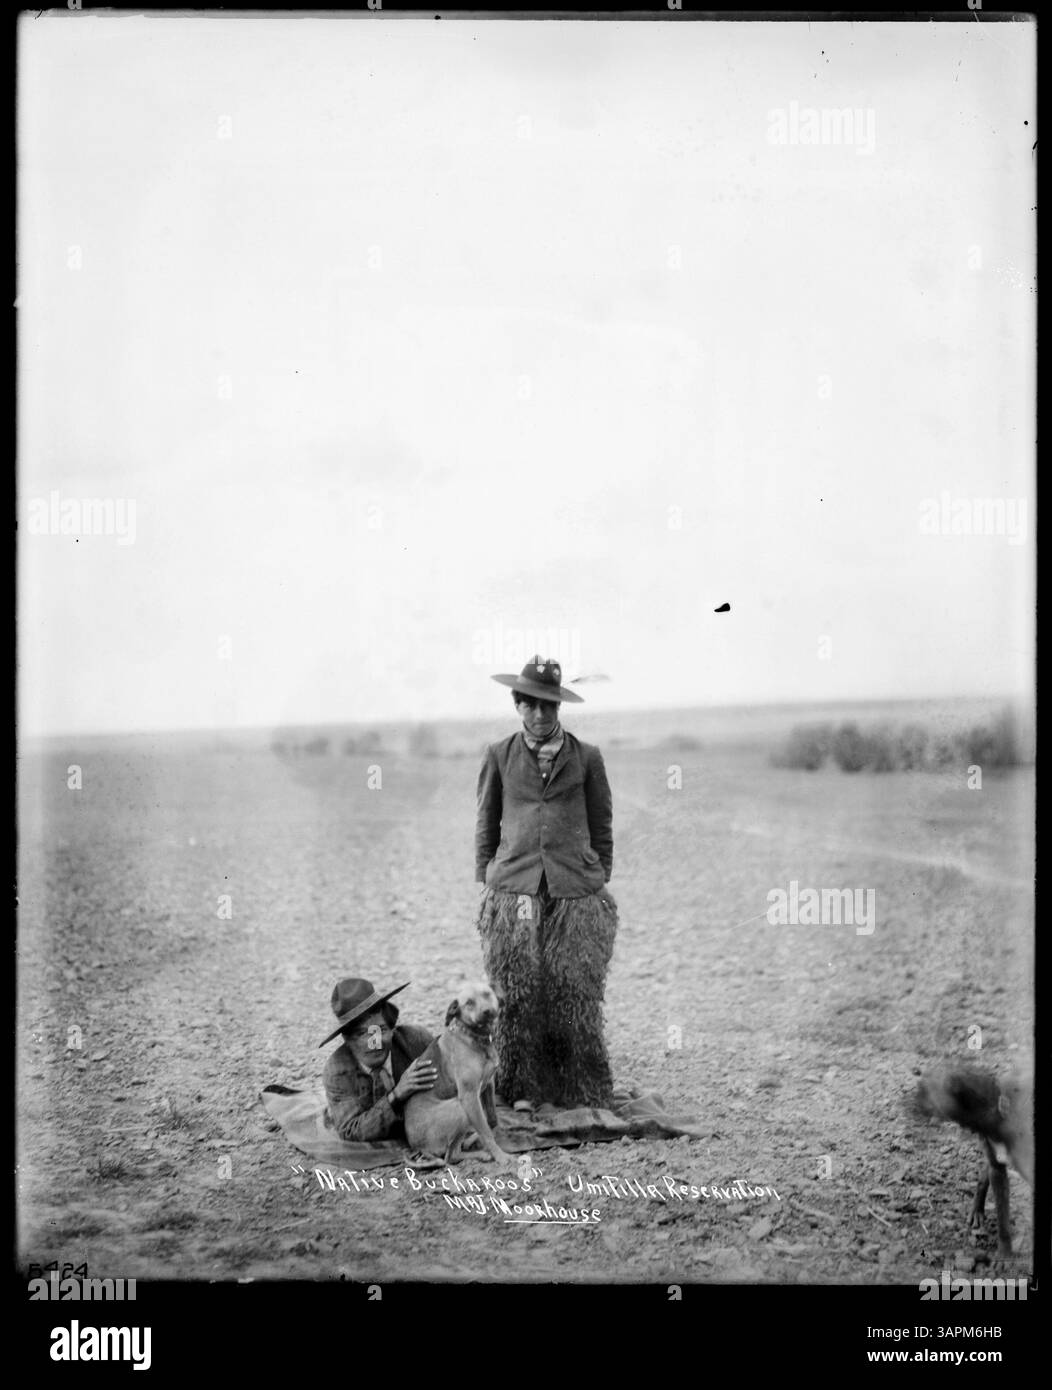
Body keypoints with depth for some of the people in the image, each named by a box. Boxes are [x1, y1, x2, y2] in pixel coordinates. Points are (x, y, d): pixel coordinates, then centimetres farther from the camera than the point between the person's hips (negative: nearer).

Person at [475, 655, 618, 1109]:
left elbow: (602, 830, 12)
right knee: (517, 1002, -1)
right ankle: (521, 1094, 10)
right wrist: (486, 882, 10)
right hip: (513, 895, 0)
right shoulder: (499, 756, 9)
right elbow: (486, 826, 15)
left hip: (576, 896, 0)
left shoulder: (586, 758, 7)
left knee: (577, 999, -1)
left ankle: (585, 1099, 9)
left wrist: (597, 885, 8)